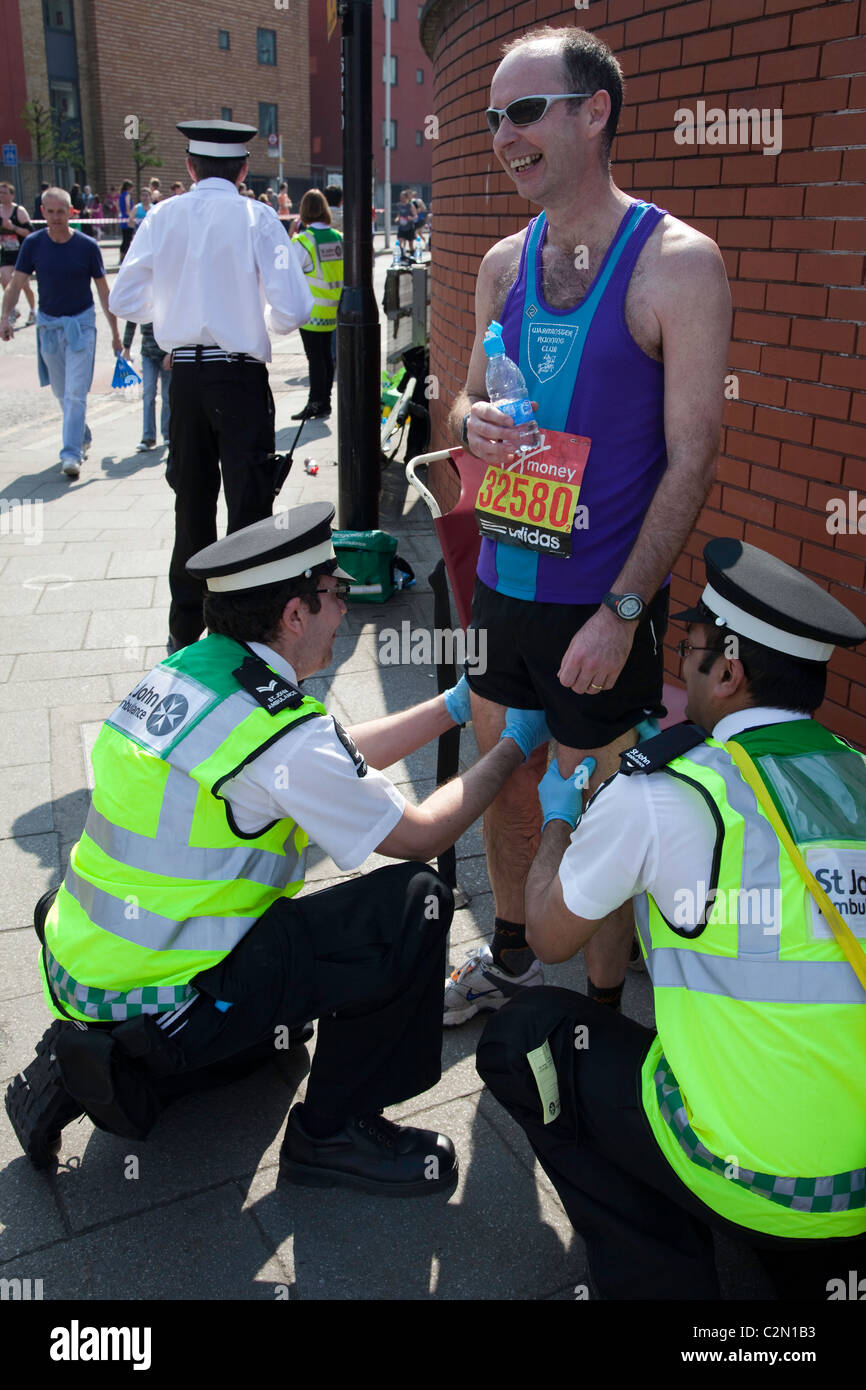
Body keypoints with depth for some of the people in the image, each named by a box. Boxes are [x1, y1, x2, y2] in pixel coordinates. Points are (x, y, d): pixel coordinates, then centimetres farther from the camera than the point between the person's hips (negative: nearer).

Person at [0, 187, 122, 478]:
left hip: (81, 323, -3)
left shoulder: (87, 246, -7)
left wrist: (115, 333, 0)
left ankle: (72, 454, -11)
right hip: (48, 324, 3)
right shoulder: (33, 244, -3)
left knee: (75, 393, -11)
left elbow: (103, 291, -1)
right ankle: (83, 437, 33)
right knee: (61, 392, 13)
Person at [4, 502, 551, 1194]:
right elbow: (419, 834, -10)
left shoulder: (187, 669, 2)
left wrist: (457, 705, 16)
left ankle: (97, 1061, 19)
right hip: (152, 1002, -9)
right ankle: (334, 1133, 3)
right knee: (416, 901, -12)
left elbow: (337, 758, 13)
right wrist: (513, 747, 3)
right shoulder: (279, 733, -24)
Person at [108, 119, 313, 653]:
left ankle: (186, 625, 26)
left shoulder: (163, 217, 2)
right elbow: (293, 309, -13)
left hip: (185, 374, 4)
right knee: (249, 504, 4)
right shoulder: (256, 218, -6)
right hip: (242, 376, -3)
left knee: (192, 503, 15)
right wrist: (265, 321, 9)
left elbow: (125, 300, 4)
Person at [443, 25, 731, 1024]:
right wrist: (471, 426, -9)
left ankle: (604, 1016, 28)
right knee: (502, 780, 19)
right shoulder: (504, 263, 8)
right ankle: (509, 959, 42)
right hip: (501, 581, 6)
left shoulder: (677, 261, -10)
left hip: (601, 601, -6)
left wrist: (622, 611, -19)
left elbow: (691, 455, -13)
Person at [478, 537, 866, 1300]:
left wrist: (557, 819, 18)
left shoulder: (659, 794, -15)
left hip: (752, 1179, -6)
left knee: (525, 1035, 10)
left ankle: (658, 1277, 9)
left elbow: (551, 934, 0)